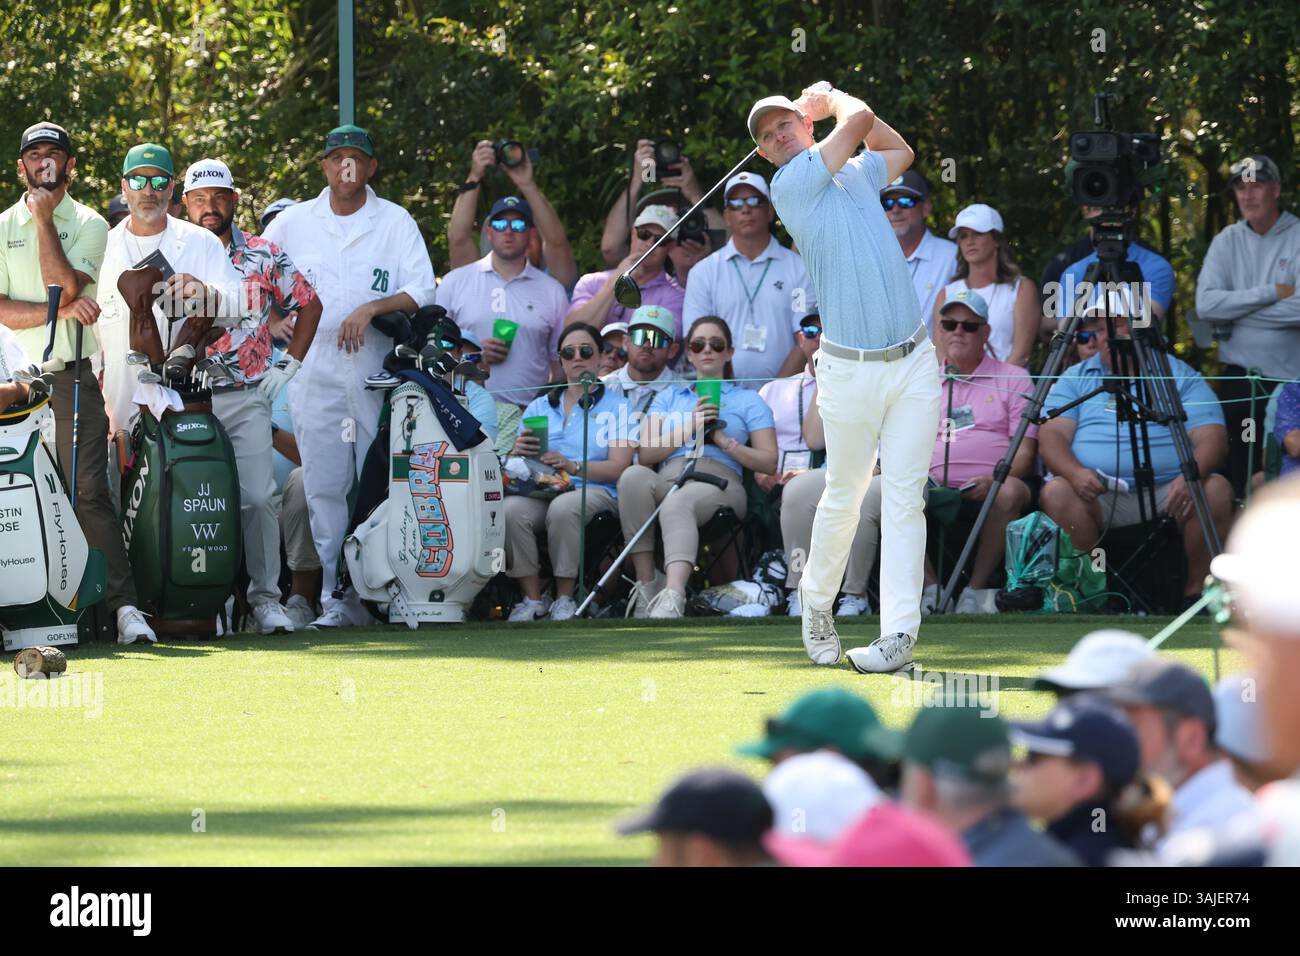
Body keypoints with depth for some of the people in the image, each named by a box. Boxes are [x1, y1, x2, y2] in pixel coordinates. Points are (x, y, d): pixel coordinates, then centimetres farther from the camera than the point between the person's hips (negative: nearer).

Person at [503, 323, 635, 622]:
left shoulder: (616, 405, 12)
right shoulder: (540, 407, 23)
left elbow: (618, 467, -1)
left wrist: (573, 467, -19)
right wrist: (518, 452, -10)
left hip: (594, 491, -3)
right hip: (540, 488, 3)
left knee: (563, 508, -39)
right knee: (511, 510, -32)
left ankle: (565, 598, -27)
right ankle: (532, 598, -23)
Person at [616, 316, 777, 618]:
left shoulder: (747, 400, 23)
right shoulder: (669, 397, 31)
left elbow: (769, 462, 11)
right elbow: (645, 454, 15)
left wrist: (722, 440, 1)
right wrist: (690, 427, 2)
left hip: (718, 483, -3)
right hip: (667, 478, 3)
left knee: (676, 504, -41)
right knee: (633, 476, -36)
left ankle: (672, 599, -65)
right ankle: (645, 587, -38)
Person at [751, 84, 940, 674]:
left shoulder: (857, 174, 16)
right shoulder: (790, 185, -5)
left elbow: (899, 150, 38)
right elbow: (860, 121, -7)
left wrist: (825, 102, 29)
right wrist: (839, 105, 15)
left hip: (914, 361, 4)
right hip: (850, 373, -4)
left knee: (904, 498, -5)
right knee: (843, 499, 6)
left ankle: (899, 632, -9)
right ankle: (816, 605, 30)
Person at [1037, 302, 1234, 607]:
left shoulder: (1180, 375, 14)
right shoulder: (1075, 378, 18)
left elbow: (1211, 436, 2)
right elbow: (1051, 436, 4)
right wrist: (1075, 473, -19)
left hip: (1169, 493, 0)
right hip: (1095, 494, 0)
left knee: (1216, 490, -29)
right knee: (1056, 493, -31)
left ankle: (1196, 592, -18)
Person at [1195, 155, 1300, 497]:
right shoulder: (1227, 242, 8)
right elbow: (1206, 305, -7)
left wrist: (1237, 314, -11)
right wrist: (1272, 293, -12)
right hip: (1240, 379, 3)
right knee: (1239, 476, 5)